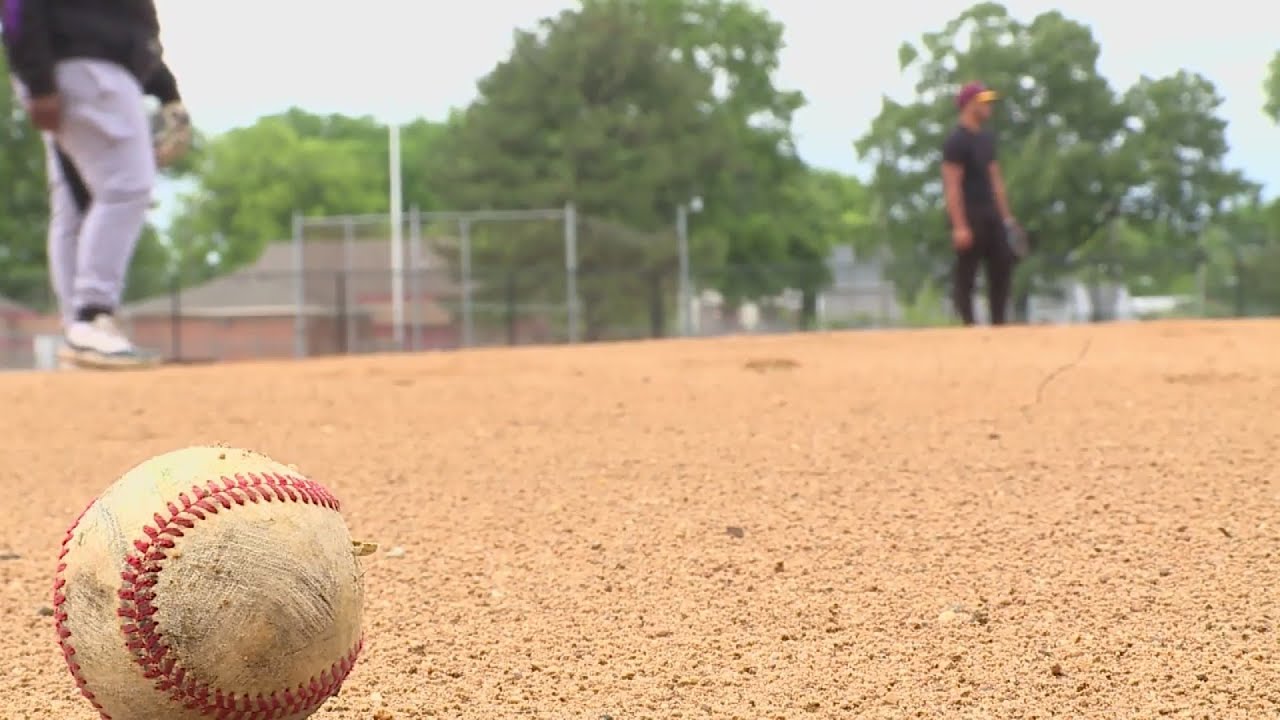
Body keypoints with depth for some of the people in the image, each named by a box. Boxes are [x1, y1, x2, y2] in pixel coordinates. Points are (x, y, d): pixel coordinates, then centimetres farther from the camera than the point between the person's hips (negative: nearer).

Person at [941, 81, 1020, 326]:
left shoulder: (987, 138, 15)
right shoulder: (956, 141, -12)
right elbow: (952, 186, -17)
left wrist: (1006, 216, 15)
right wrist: (959, 226, -23)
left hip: (990, 215, 9)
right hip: (969, 216, -9)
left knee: (1003, 266, 7)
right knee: (966, 273, -3)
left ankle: (998, 323, 14)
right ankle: (969, 325, 0)